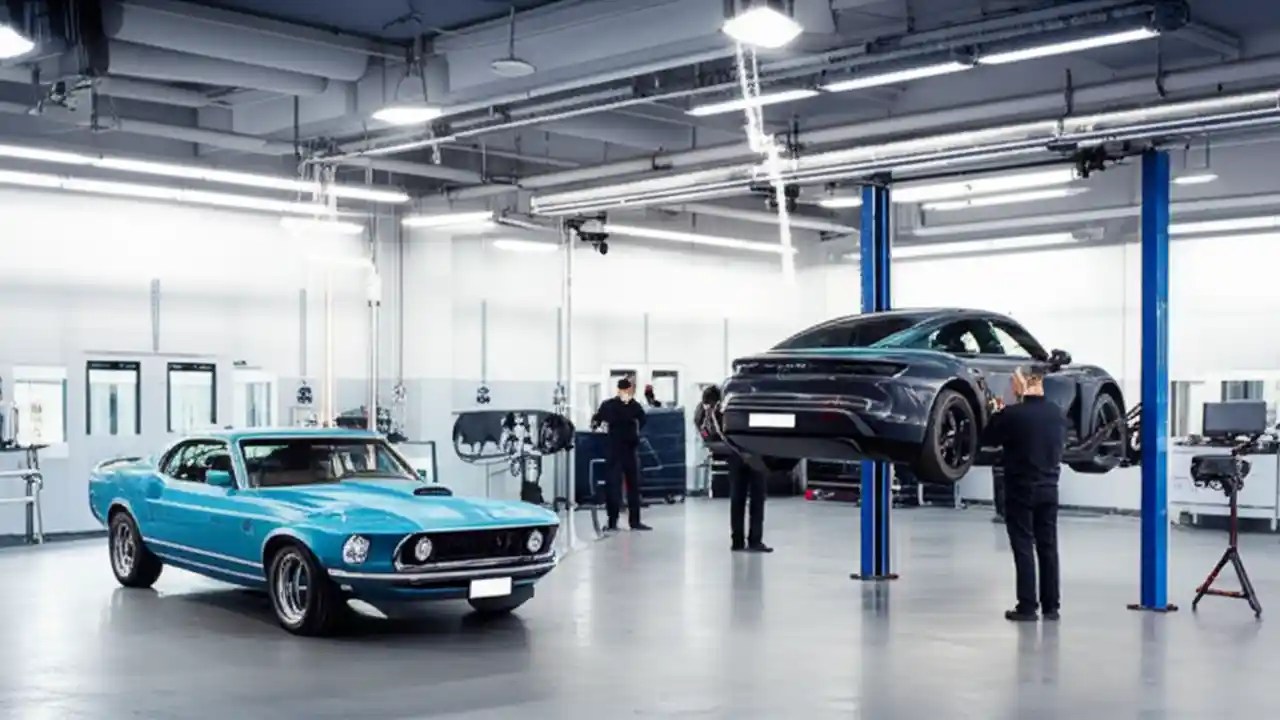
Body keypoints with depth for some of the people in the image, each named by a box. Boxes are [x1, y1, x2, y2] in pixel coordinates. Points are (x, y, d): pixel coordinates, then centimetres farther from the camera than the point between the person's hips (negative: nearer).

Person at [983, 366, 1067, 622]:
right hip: (1049, 488, 5)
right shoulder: (1058, 414, 0)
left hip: (1020, 489, -5)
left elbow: (988, 439, -4)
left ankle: (1027, 607, 0)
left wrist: (997, 413, 9)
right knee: (1048, 547, 11)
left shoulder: (1012, 414, -17)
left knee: (1024, 548, 0)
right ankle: (1050, 606, 15)